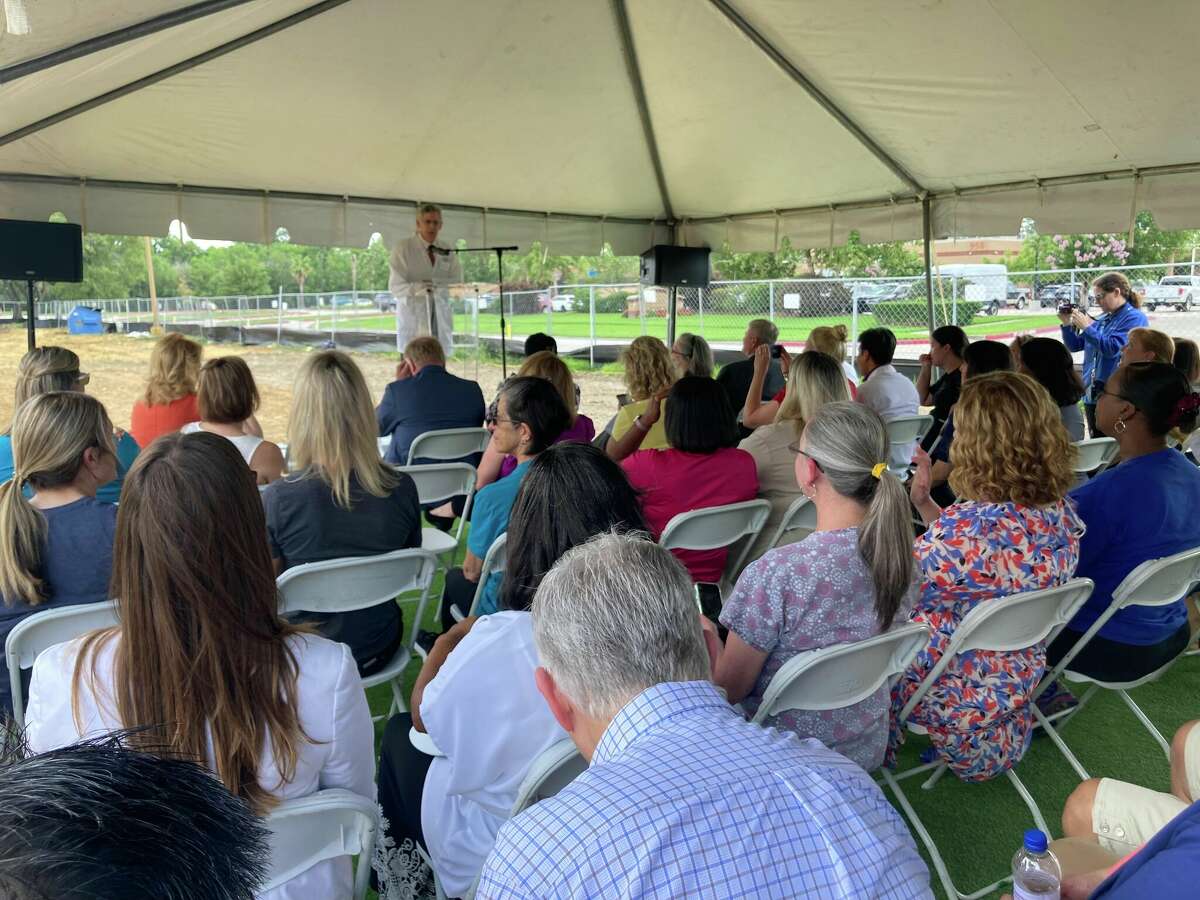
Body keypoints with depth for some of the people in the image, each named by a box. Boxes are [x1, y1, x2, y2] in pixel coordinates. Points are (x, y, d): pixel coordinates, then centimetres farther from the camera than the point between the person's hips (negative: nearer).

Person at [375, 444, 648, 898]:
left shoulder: (499, 642, -34)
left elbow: (423, 716, -13)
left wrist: (445, 644, 6)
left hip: (489, 858, -4)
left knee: (399, 731, 21)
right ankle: (409, 861, 43)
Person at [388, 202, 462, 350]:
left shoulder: (447, 251, 12)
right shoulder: (403, 248, 0)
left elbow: (457, 282, 2)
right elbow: (395, 286, -7)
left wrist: (434, 283, -16)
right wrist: (418, 287, -27)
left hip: (440, 318, 3)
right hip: (413, 317, -3)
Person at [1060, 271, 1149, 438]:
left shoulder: (1135, 318, -7)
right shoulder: (1102, 319, 14)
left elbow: (1112, 349, -20)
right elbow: (1075, 346, 17)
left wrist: (1086, 327, -17)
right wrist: (1067, 325, 3)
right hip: (1092, 394, 7)